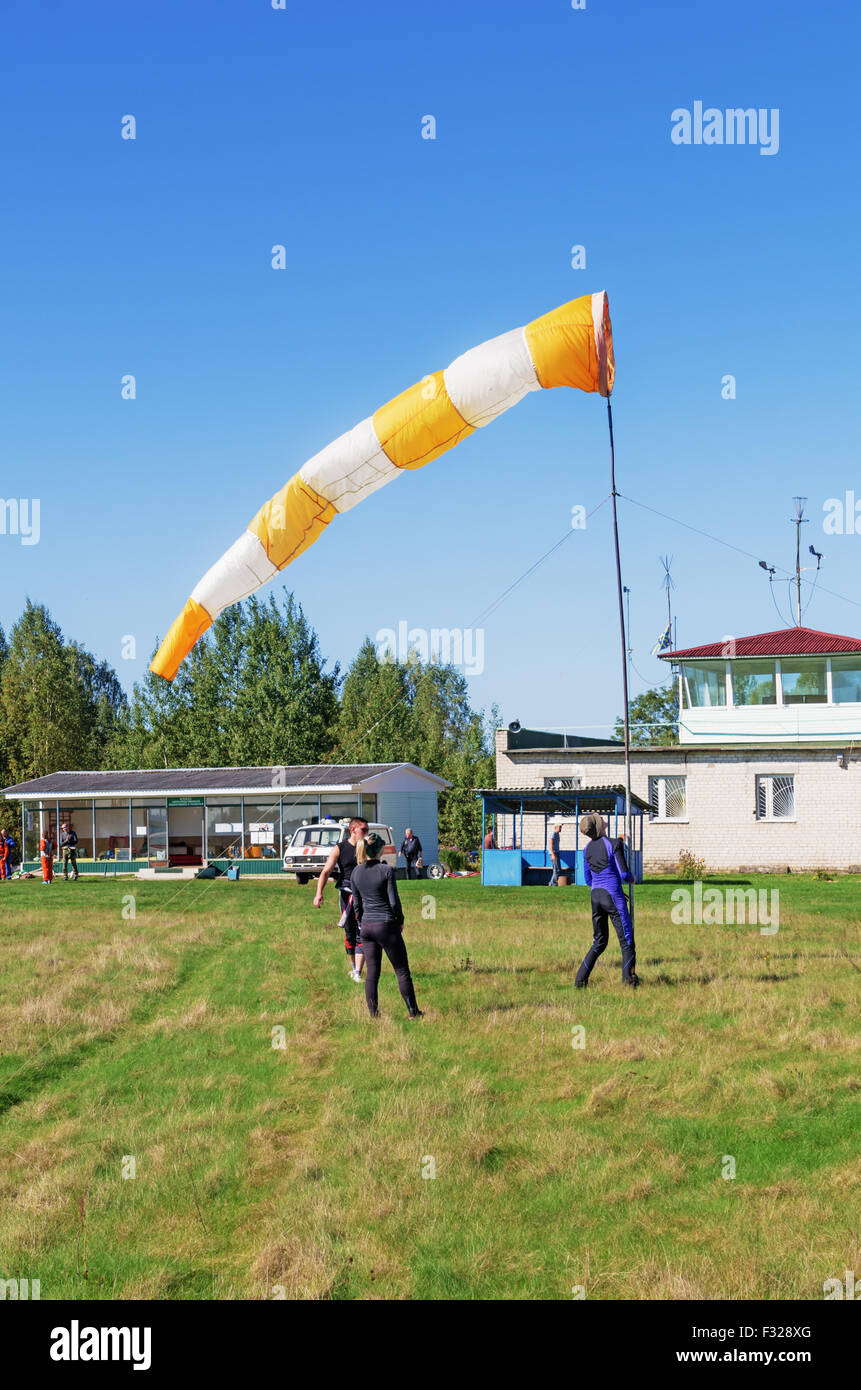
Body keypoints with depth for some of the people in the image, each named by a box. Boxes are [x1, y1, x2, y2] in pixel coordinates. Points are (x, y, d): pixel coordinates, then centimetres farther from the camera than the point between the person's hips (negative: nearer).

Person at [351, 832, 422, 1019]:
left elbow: (357, 903, 8)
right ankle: (413, 1012, 10)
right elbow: (394, 901, -12)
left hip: (367, 926, 5)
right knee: (402, 970, 6)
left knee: (372, 972, 10)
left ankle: (373, 1013, 10)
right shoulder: (386, 871, -14)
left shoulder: (356, 872, 2)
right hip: (386, 924, -5)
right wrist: (400, 921, 4)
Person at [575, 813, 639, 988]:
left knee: (599, 941, 15)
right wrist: (632, 878, 11)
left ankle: (581, 979, 6)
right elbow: (624, 874, -13)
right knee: (626, 939, 7)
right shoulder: (614, 844, -11)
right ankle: (628, 978, 6)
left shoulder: (587, 849, 8)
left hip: (595, 895, 6)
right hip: (613, 896, -6)